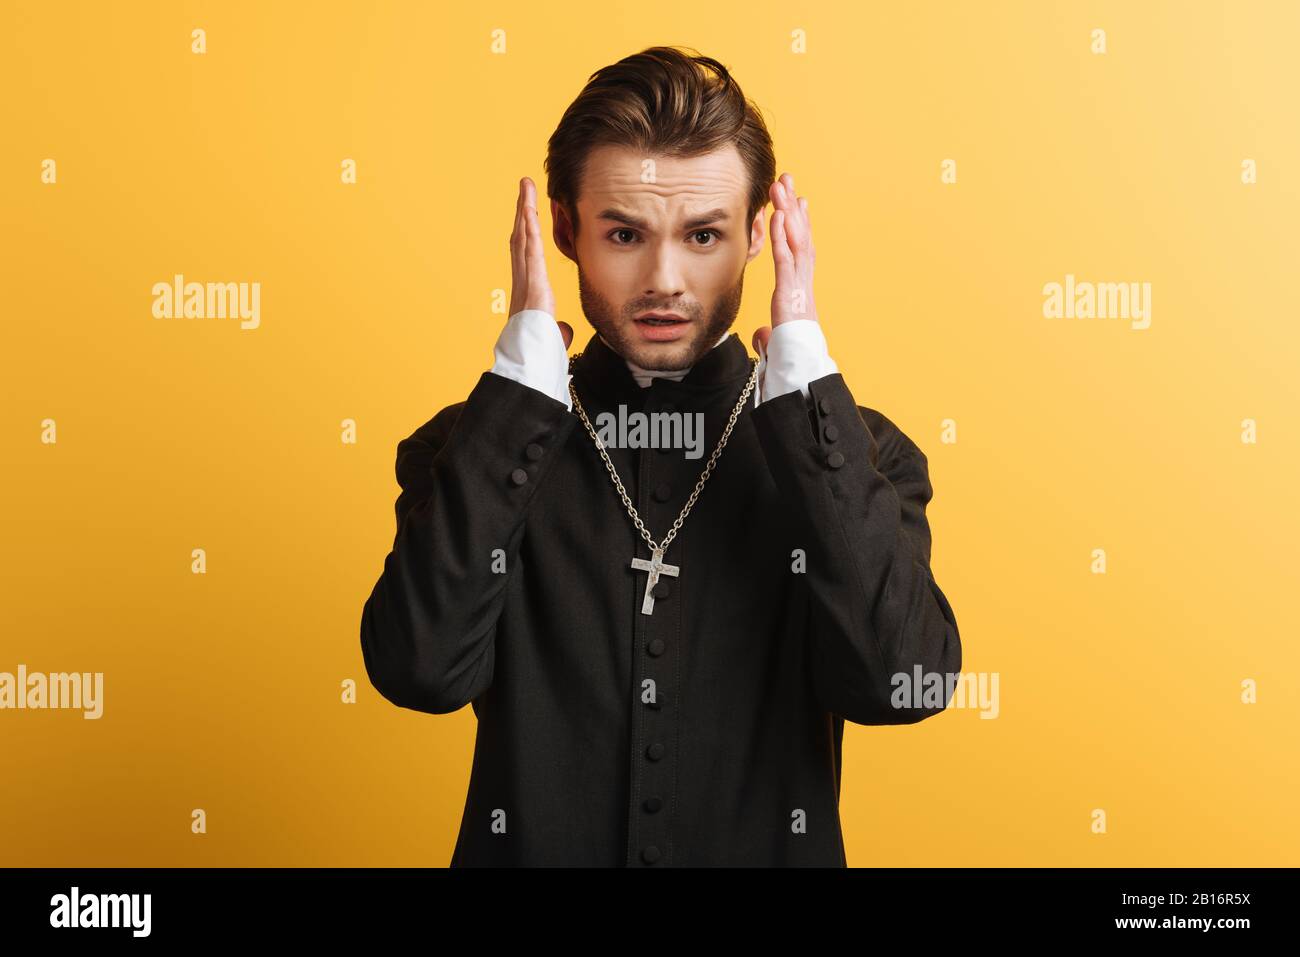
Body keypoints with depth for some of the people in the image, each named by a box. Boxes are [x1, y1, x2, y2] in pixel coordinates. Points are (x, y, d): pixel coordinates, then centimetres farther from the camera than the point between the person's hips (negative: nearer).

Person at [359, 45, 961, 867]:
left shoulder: (855, 451, -4)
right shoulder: (475, 448, -3)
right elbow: (423, 669, -19)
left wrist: (802, 372, -17)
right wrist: (526, 368, -17)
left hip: (771, 847, 0)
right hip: (526, 846, 0)